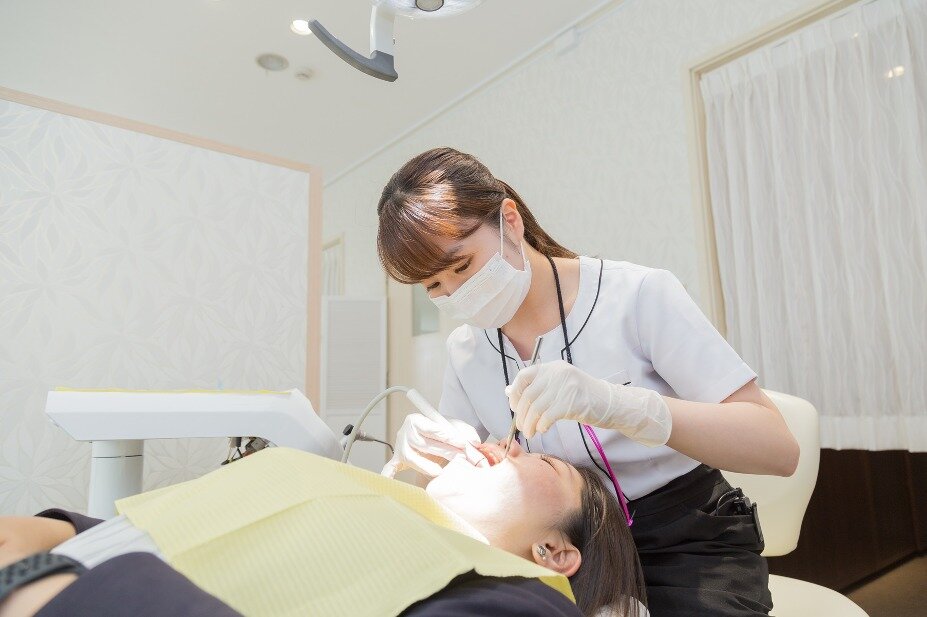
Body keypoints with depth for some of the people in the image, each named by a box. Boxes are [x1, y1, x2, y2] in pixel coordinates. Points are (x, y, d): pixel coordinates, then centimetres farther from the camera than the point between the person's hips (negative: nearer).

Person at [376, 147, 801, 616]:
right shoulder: (464, 350, 1)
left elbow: (779, 449, -19)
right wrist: (421, 453, -18)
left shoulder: (638, 296, -15)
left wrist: (613, 403, -35)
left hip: (684, 546, -1)